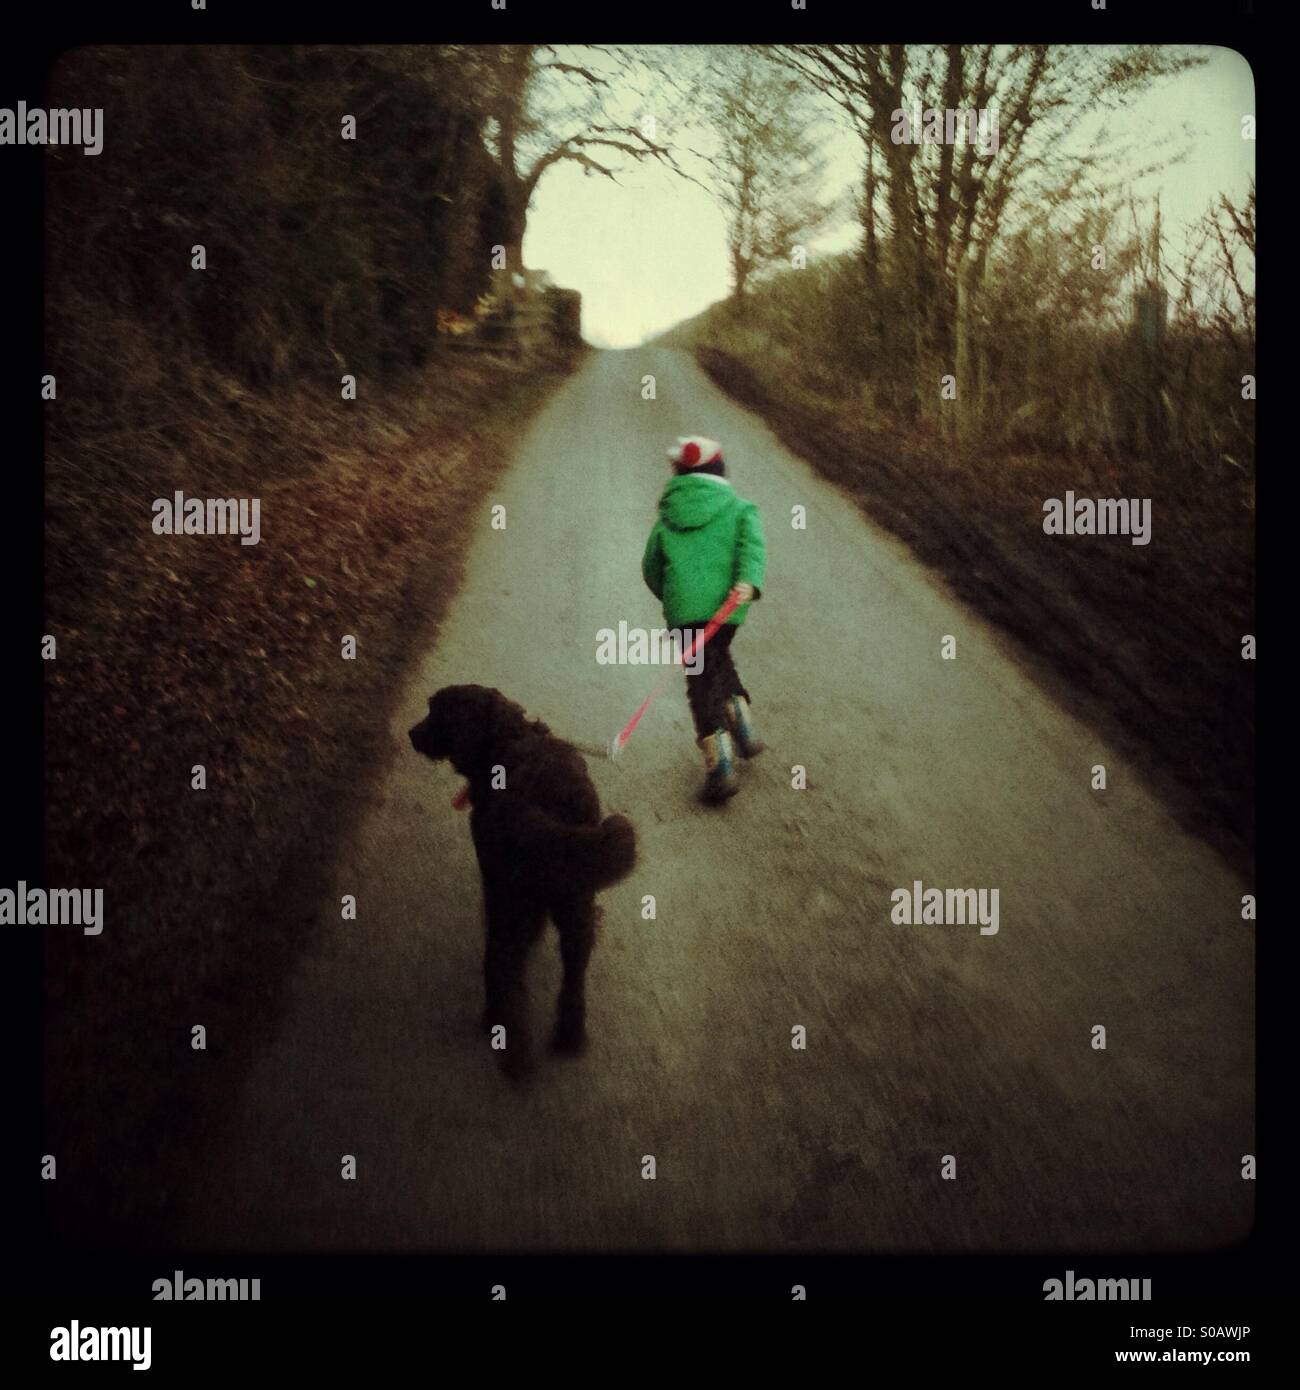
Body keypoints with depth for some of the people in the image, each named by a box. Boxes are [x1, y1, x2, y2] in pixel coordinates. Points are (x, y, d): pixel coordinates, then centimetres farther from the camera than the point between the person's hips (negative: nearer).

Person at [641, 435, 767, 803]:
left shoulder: (666, 520, 18)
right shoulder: (740, 508, 13)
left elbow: (651, 570, 23)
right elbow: (753, 545, -8)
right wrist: (749, 582, -24)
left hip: (683, 610, -1)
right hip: (727, 606, 1)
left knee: (702, 682, 2)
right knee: (718, 658, 28)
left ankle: (720, 766, -9)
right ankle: (743, 729, 18)